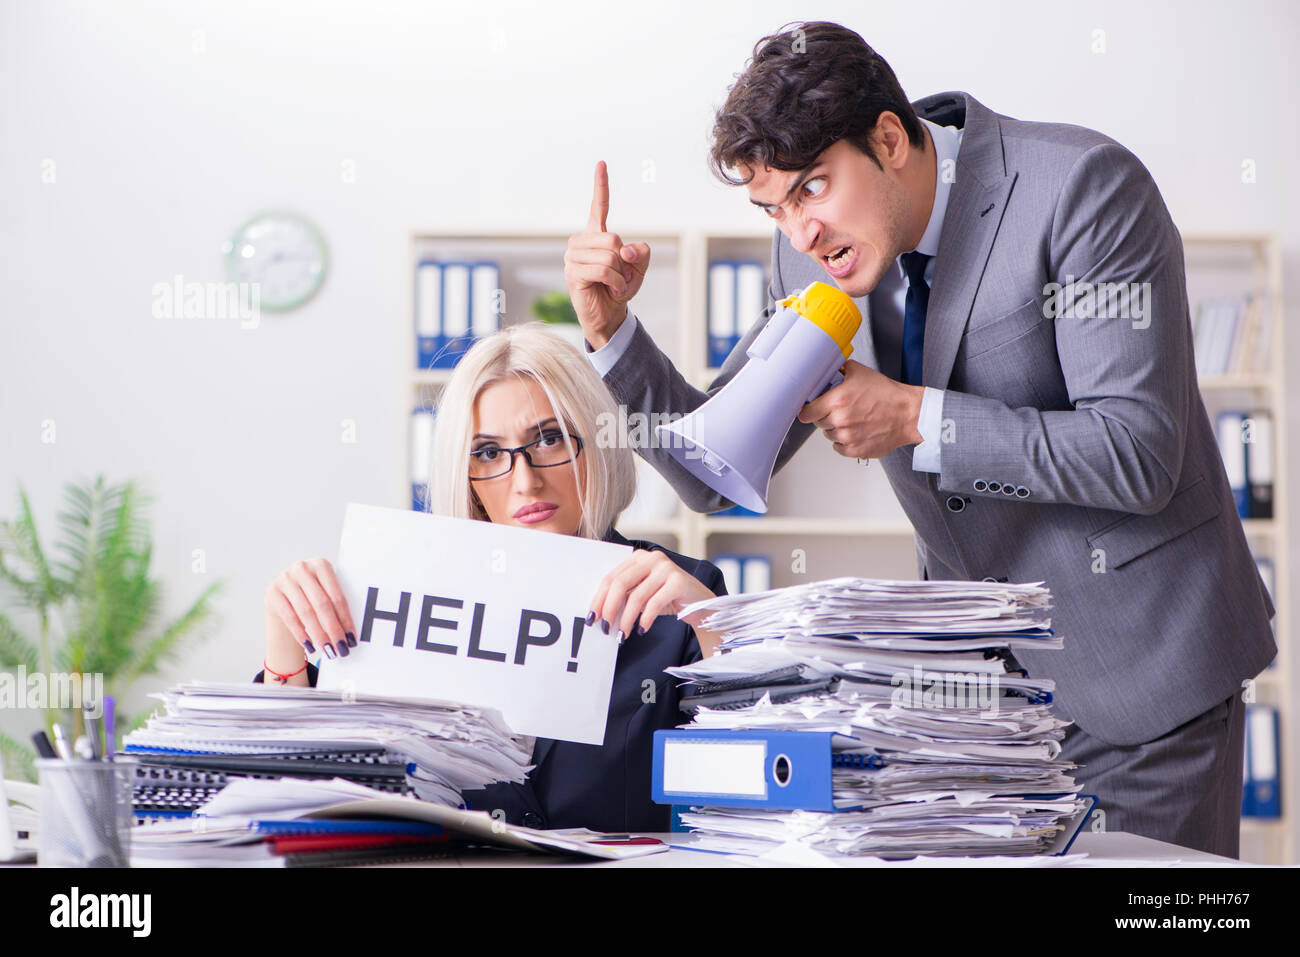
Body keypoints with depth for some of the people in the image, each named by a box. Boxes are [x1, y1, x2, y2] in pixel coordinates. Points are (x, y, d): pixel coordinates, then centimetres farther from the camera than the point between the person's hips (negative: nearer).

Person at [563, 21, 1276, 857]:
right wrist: (611, 328, -11)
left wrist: (916, 420, -26)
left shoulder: (1083, 187, -19)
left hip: (1132, 662, -5)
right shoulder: (815, 252, -2)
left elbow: (1138, 454, -22)